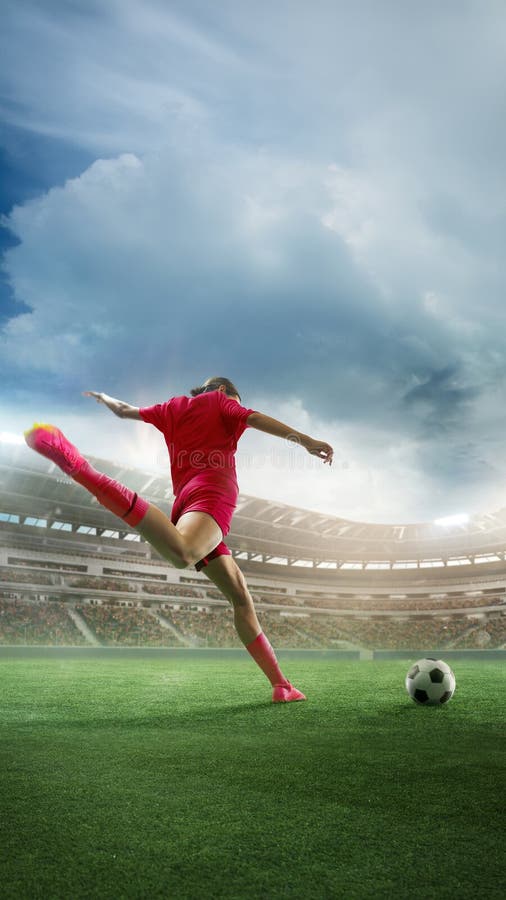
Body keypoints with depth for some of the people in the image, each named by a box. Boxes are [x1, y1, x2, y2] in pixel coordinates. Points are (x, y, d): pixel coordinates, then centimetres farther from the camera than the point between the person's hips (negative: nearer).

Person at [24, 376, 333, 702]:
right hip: (213, 492, -8)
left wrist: (104, 398, 64)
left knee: (241, 597, 11)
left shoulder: (174, 408, 31)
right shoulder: (219, 401, 18)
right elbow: (257, 418, 1)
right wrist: (307, 441, -6)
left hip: (186, 498, 8)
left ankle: (281, 685, 9)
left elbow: (125, 410, 42)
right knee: (181, 554, -40)